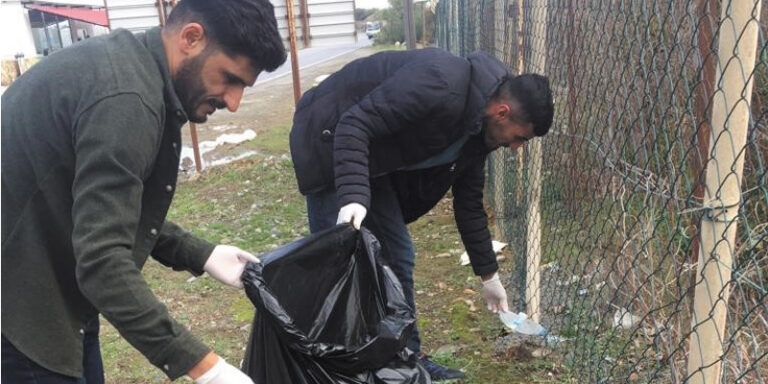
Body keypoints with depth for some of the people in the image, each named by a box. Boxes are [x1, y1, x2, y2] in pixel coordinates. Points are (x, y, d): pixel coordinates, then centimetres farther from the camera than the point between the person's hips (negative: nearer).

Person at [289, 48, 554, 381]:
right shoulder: (441, 84, -30)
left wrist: (488, 274, 14)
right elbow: (354, 125, -32)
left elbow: (468, 202, 9)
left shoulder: (477, 126, -1)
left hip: (373, 157, 9)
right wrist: (352, 194, -43)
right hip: (331, 142, -8)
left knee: (397, 256, 8)